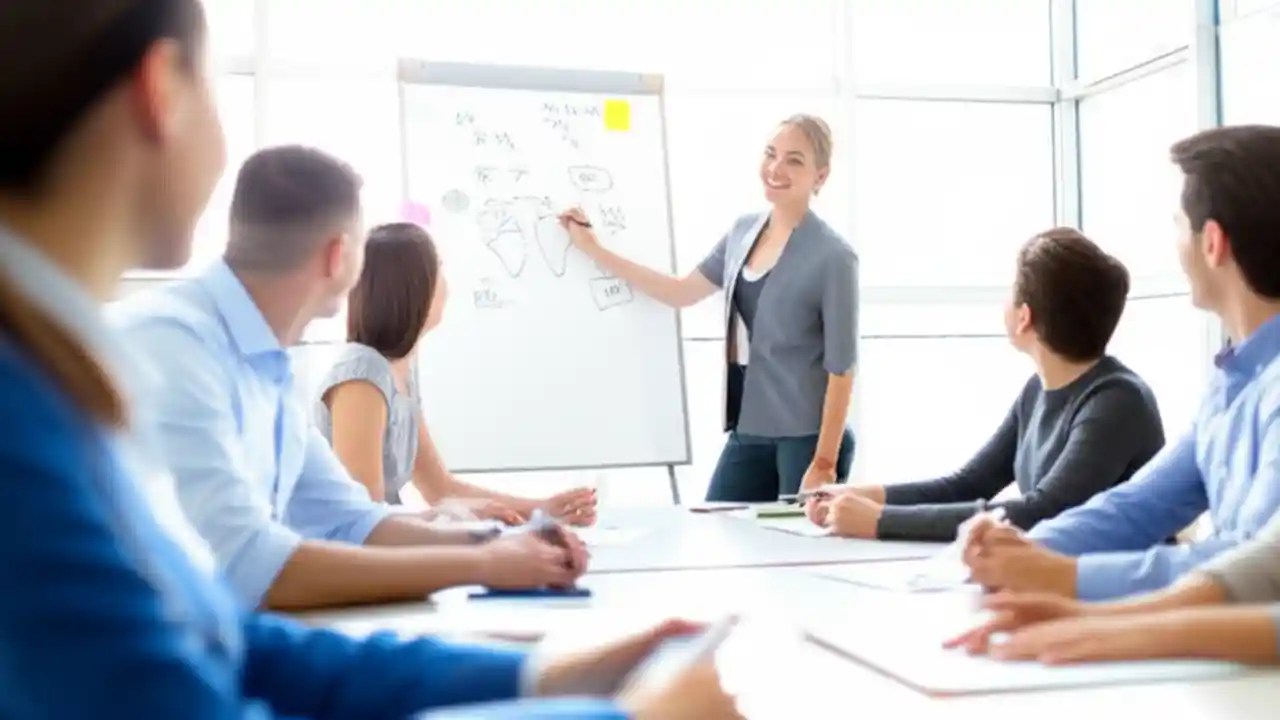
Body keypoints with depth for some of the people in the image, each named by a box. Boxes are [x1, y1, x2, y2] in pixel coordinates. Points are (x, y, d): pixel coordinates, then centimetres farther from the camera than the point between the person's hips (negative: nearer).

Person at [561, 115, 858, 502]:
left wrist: (824, 464, -15)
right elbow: (682, 292, 16)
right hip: (749, 431, 6)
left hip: (807, 437, -6)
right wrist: (594, 249, 14)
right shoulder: (743, 232, 6)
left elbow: (841, 369, -12)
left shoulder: (832, 257, -12)